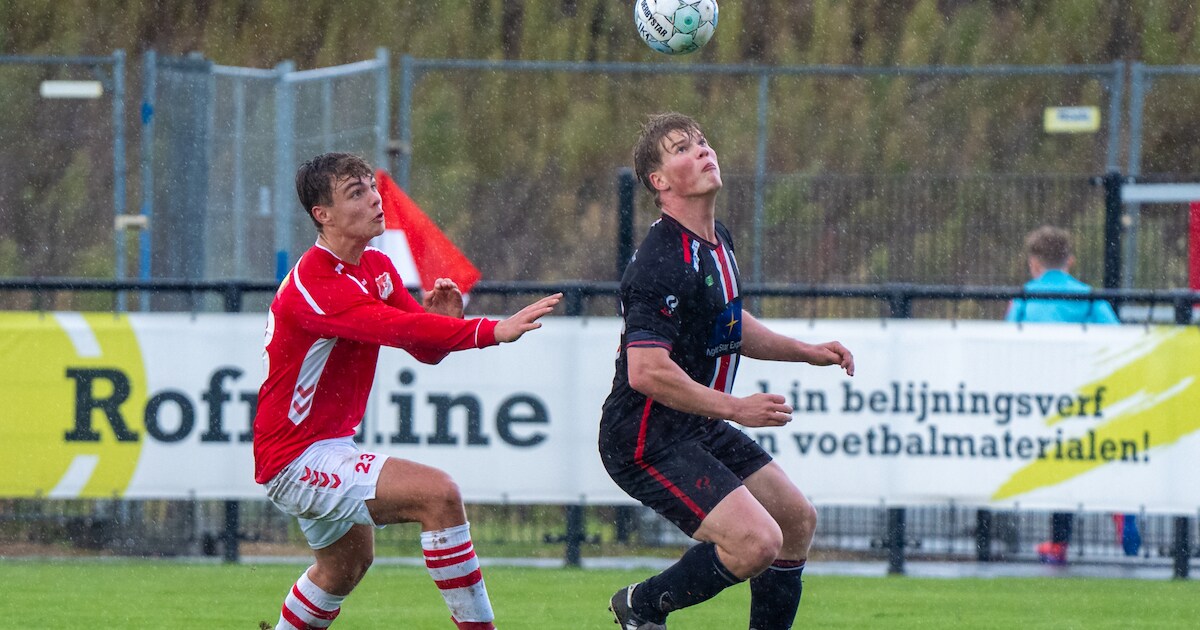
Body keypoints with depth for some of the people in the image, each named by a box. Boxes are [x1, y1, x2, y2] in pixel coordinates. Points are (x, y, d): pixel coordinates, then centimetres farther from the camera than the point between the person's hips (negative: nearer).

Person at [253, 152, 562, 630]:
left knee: (346, 564, 31)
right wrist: (491, 330, -45)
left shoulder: (377, 268, 7)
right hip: (297, 460, -11)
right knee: (438, 494, -24)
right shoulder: (314, 286, -25)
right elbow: (398, 329, -38)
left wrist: (443, 322, -17)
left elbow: (425, 350, 7)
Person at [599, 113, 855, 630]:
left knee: (797, 520, 13)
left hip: (699, 431, 11)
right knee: (757, 542, -20)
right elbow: (647, 371, -30)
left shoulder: (717, 242, 10)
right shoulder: (663, 262, -23)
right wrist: (735, 408, -24)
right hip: (647, 443, -10)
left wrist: (807, 351, 20)